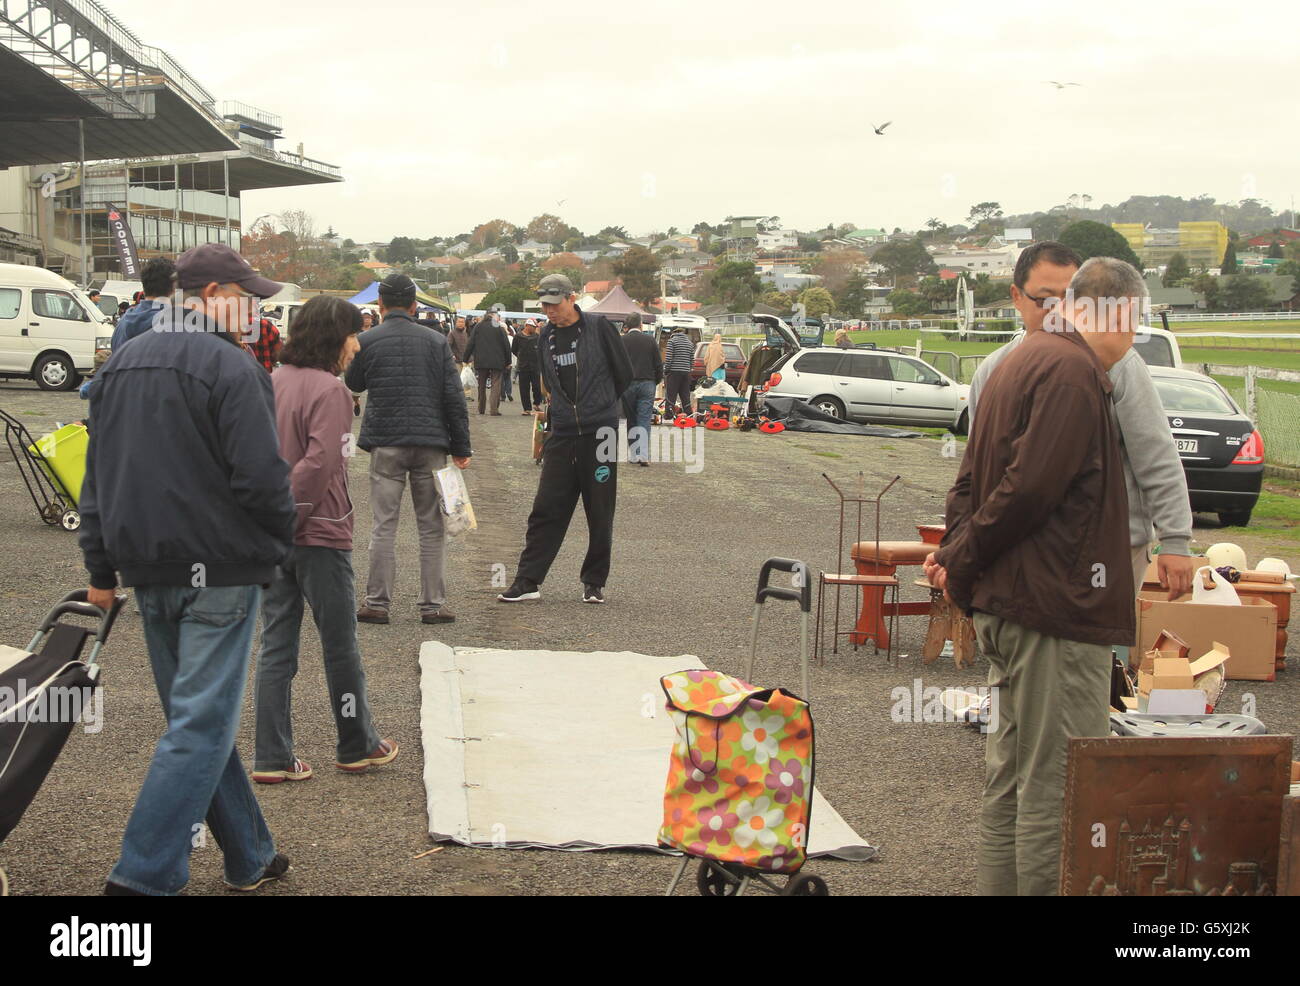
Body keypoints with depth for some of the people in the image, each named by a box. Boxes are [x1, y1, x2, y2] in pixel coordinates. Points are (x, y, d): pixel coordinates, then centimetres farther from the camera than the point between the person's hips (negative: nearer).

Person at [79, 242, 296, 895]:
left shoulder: (121, 364, 12)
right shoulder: (230, 367, -13)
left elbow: (98, 474, 15)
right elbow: (261, 475, -18)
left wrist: (101, 566, 18)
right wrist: (279, 540, 0)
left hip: (149, 570, 8)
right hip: (220, 570, -8)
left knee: (199, 717, 15)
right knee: (201, 724, -3)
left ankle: (250, 859, 25)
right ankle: (143, 876, -6)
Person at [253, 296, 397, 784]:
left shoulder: (272, 381, 7)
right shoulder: (329, 389, -15)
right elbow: (319, 463, -24)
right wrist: (288, 517, -15)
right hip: (319, 537, -6)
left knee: (275, 648, 11)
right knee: (340, 648, 9)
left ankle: (272, 758, 13)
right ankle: (357, 746, 24)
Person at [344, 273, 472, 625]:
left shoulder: (367, 341, -1)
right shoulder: (436, 341, 3)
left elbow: (353, 384, 17)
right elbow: (454, 397, 1)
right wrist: (460, 447, 5)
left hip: (385, 443, -1)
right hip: (431, 444, 1)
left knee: (384, 525, 4)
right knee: (432, 527, 6)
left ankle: (377, 603, 5)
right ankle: (433, 604, 8)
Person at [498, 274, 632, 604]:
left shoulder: (597, 326, -5)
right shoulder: (546, 335, 9)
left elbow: (624, 373, 2)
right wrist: (566, 407, 12)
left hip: (599, 431, -4)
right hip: (563, 433, 4)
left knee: (600, 512, 4)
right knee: (546, 508, 1)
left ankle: (594, 583, 14)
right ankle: (527, 581, 5)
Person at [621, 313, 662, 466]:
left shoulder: (621, 341, 0)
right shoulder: (649, 340, 3)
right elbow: (659, 366, 5)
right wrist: (655, 382, 18)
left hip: (628, 384, 0)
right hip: (647, 384, 0)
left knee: (631, 420, 10)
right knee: (644, 420, -1)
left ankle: (633, 455, 10)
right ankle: (643, 455, -11)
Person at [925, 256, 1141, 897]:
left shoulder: (1025, 360, 19)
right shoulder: (1073, 370, -14)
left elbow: (973, 475, 18)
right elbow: (1031, 485, -21)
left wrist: (957, 552, 7)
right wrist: (963, 560, -10)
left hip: (1007, 604, 10)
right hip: (1056, 605, -10)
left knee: (1012, 773, 17)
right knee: (1058, 787, -5)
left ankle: (999, 886, 25)